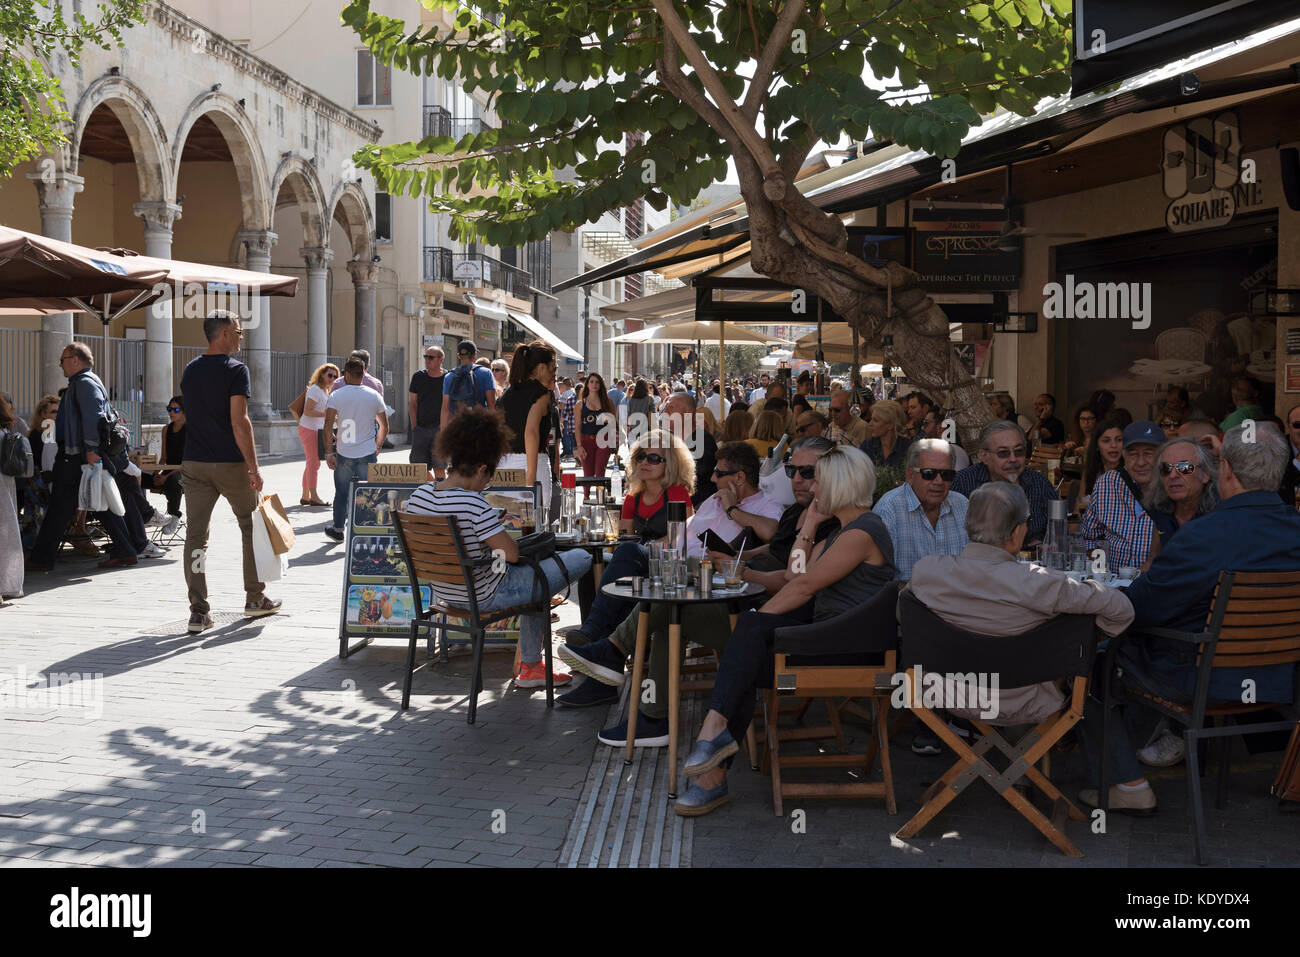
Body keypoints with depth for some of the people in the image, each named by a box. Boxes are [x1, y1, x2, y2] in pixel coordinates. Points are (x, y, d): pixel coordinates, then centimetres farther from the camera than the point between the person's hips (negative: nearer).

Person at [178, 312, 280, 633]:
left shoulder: (189, 371, 11)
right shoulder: (236, 370, -10)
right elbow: (239, 422, -17)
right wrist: (253, 467, -16)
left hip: (195, 465, 5)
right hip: (230, 463, -5)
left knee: (196, 535, 1)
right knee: (252, 528, 14)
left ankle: (198, 611, -5)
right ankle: (255, 599, 22)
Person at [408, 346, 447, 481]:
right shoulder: (418, 376, 7)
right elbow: (412, 404, 9)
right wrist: (414, 428, 1)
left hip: (439, 429, -2)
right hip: (421, 428, 2)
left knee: (439, 468, -6)